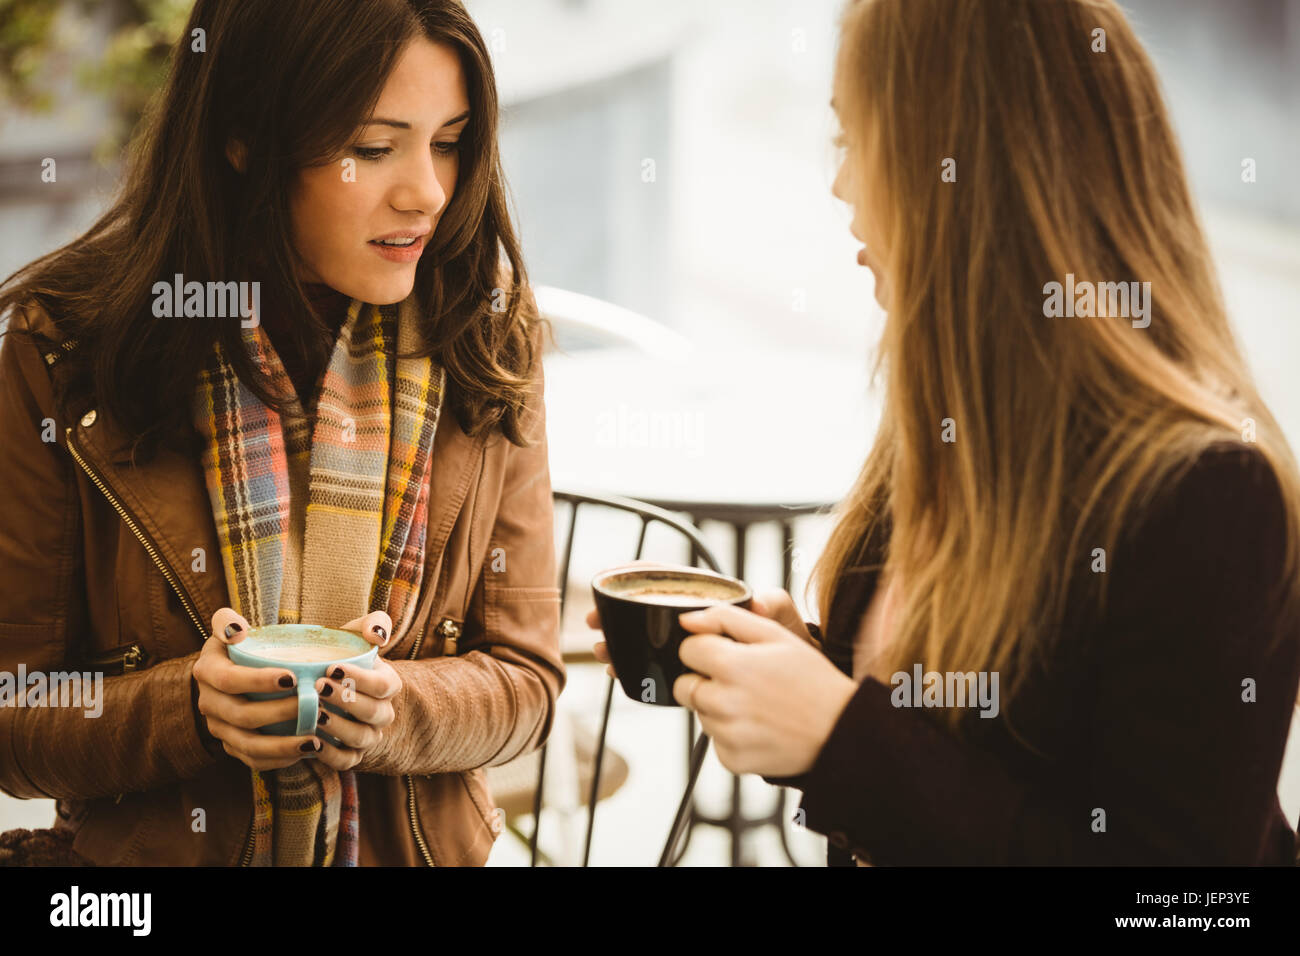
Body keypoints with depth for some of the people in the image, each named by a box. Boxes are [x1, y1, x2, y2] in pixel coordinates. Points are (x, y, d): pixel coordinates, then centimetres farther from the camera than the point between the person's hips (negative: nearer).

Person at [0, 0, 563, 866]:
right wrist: (189, 709, -19)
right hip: (156, 847, -1)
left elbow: (524, 679, 1)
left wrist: (400, 710, -17)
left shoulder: (487, 346, -3)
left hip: (427, 844, 1)